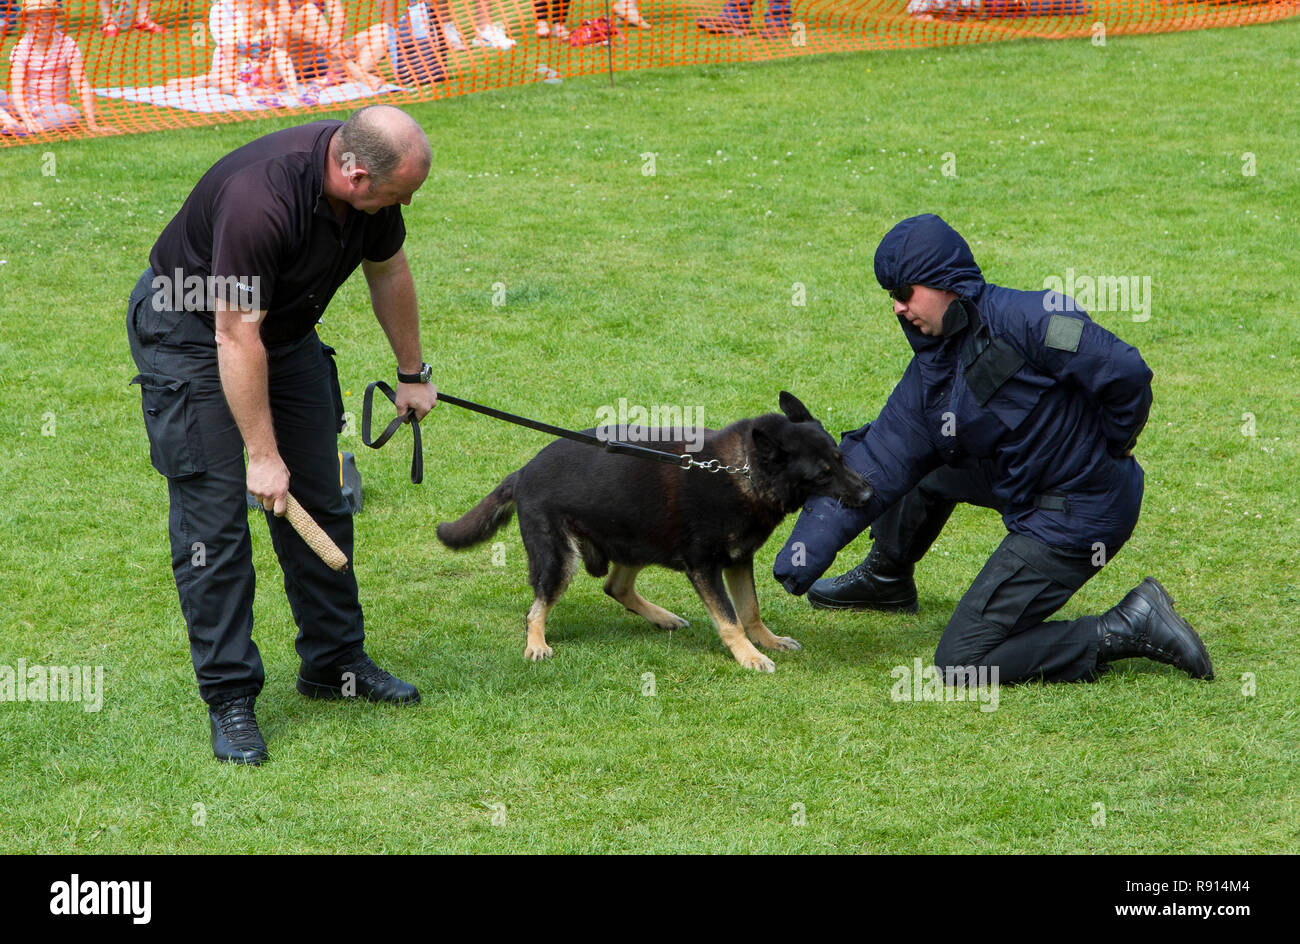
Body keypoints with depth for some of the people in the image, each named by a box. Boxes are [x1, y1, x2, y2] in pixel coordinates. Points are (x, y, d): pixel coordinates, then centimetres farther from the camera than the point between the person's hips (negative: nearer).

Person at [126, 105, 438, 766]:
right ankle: (228, 697, -4)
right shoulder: (261, 198, -38)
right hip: (192, 332, -8)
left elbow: (387, 272, 7)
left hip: (286, 329, 8)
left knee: (318, 503, 9)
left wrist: (412, 374, 17)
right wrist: (263, 456, -26)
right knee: (213, 515, -10)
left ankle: (333, 662, 22)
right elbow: (236, 338, -32)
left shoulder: (372, 185, -14)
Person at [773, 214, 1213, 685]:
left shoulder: (1023, 319, -21)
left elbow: (1125, 373, -25)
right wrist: (804, 554, -8)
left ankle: (1130, 628, -7)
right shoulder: (930, 372, 5)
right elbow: (871, 470, 2)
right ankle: (886, 580, 40)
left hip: (1076, 517, -9)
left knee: (962, 662, -10)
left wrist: (1111, 447, -7)